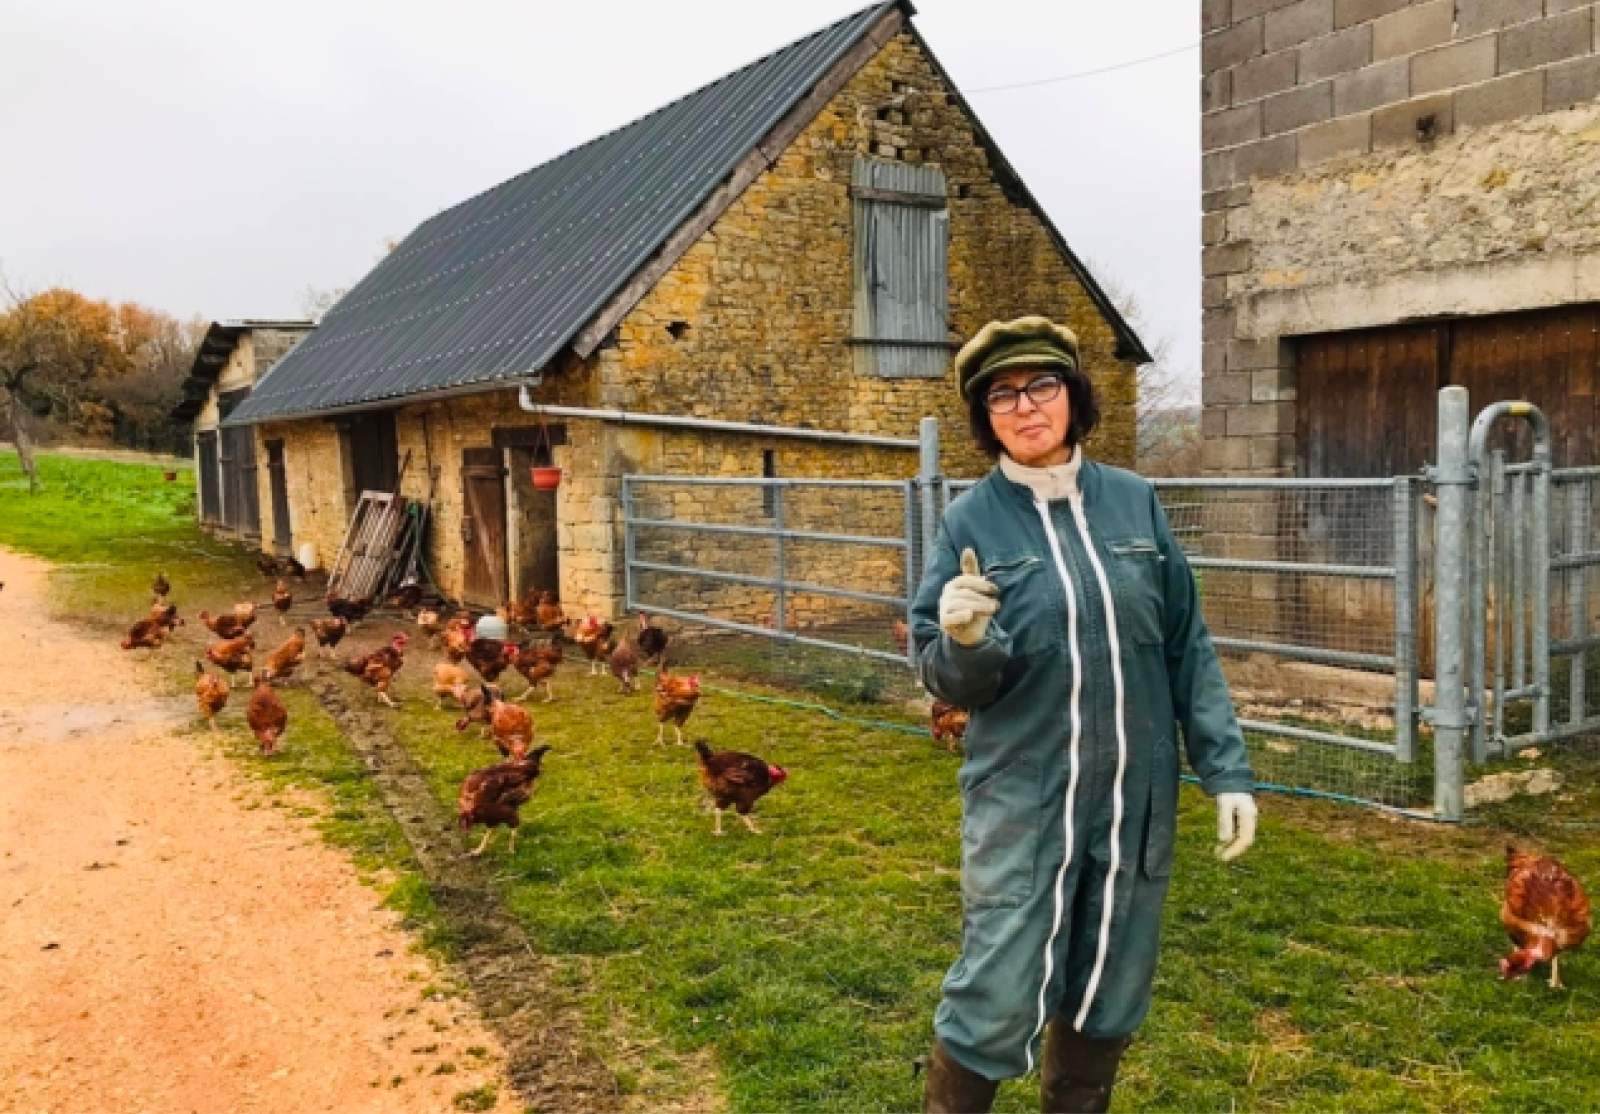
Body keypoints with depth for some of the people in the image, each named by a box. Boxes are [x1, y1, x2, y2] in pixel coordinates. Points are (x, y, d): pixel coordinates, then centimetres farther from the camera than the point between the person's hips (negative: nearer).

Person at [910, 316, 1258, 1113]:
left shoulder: (1135, 502, 1)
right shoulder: (971, 521, -6)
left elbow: (1188, 647, 6)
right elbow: (947, 681, -3)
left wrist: (1227, 770, 2)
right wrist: (964, 642, -25)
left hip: (1135, 799, 3)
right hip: (1021, 802, -3)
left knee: (1108, 1002, 17)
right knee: (996, 1004, -1)